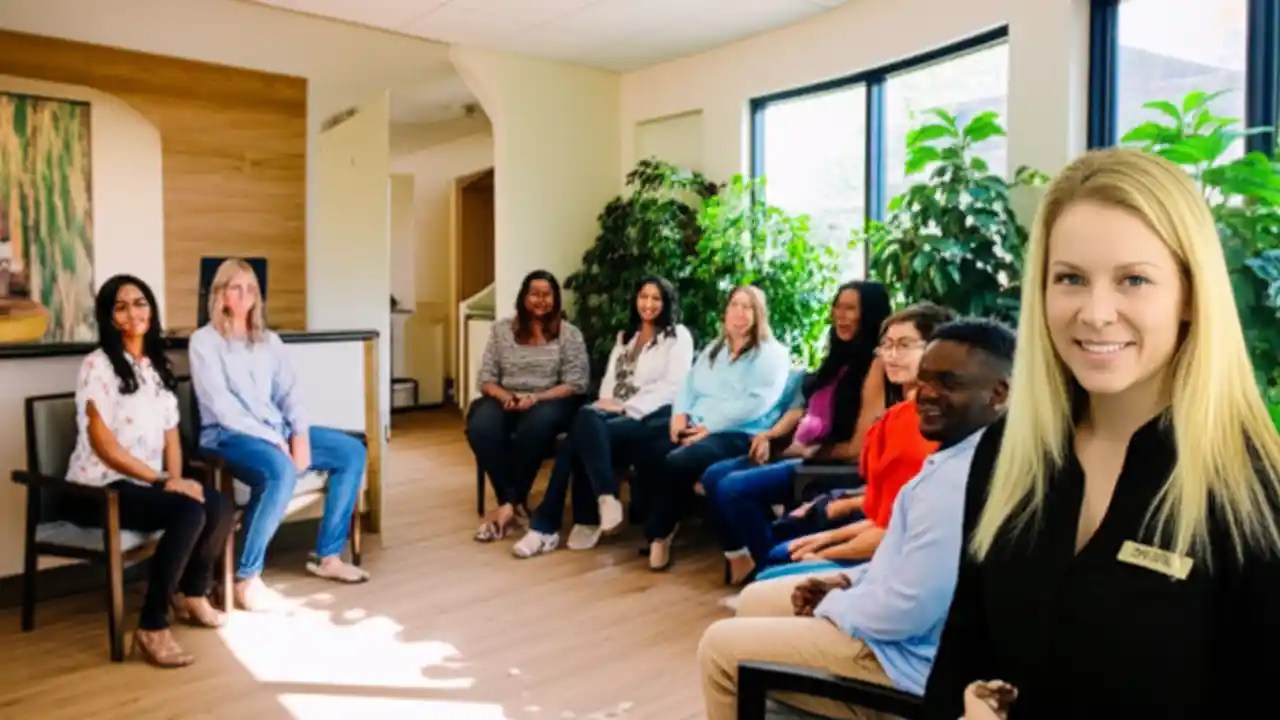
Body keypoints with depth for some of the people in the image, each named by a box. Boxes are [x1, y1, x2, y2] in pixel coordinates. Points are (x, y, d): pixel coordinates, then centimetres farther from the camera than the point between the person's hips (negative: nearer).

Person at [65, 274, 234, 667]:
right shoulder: (98, 365, -9)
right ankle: (152, 628, -22)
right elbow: (102, 443, -16)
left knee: (221, 508, -17)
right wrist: (162, 481, -18)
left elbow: (171, 432, 11)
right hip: (99, 487, -7)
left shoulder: (159, 365, 13)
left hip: (146, 483, 7)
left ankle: (192, 595, 9)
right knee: (189, 513, -30)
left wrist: (175, 478, -7)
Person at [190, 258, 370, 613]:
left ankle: (328, 556, 1)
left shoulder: (269, 340, 17)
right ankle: (246, 577, -23)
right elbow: (222, 406, -13)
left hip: (277, 429, 7)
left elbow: (290, 392, 9)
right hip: (228, 434, -7)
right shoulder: (204, 341, -3)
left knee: (352, 452, -4)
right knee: (281, 471, -37)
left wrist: (300, 435, -9)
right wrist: (273, 441, -18)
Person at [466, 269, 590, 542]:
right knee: (480, 427, -32)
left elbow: (576, 384, -4)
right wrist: (506, 397, -15)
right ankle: (513, 502, -24)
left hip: (550, 402, -2)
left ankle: (509, 504, -25)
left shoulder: (569, 334, 5)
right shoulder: (502, 329, 11)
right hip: (506, 399, 2)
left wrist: (535, 398, -18)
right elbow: (486, 379, 7)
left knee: (535, 425, -39)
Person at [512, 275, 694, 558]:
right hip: (617, 414, 6)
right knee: (586, 417, -31)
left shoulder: (678, 336, 6)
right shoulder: (624, 336, 27)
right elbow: (609, 378, 19)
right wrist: (606, 402, -5)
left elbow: (672, 386, -7)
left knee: (585, 429, -31)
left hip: (653, 417, -5)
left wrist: (627, 407, -15)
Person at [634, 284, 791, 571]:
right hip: (695, 427, 7)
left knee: (677, 462, -32)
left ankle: (659, 532, -10)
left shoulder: (771, 353, -1)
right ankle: (663, 524, -6)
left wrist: (710, 426, -17)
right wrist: (681, 414, -4)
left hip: (739, 435, -7)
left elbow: (756, 402, -14)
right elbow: (689, 385, 19)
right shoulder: (713, 349, 23)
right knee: (646, 452, -22)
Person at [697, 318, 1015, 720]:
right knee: (755, 599, 20)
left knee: (720, 647, -3)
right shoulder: (968, 455, 4)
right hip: (901, 624, 10)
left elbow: (908, 609, -31)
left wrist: (830, 605, -12)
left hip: (907, 659, -10)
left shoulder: (957, 480, -30)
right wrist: (847, 581, 4)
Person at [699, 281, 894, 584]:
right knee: (714, 476, 0)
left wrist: (808, 450, -7)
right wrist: (769, 435, 3)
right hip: (798, 451, 9)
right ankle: (742, 558, 12)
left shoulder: (875, 366, -14)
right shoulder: (840, 356, 14)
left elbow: (857, 447, -18)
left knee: (734, 488, -22)